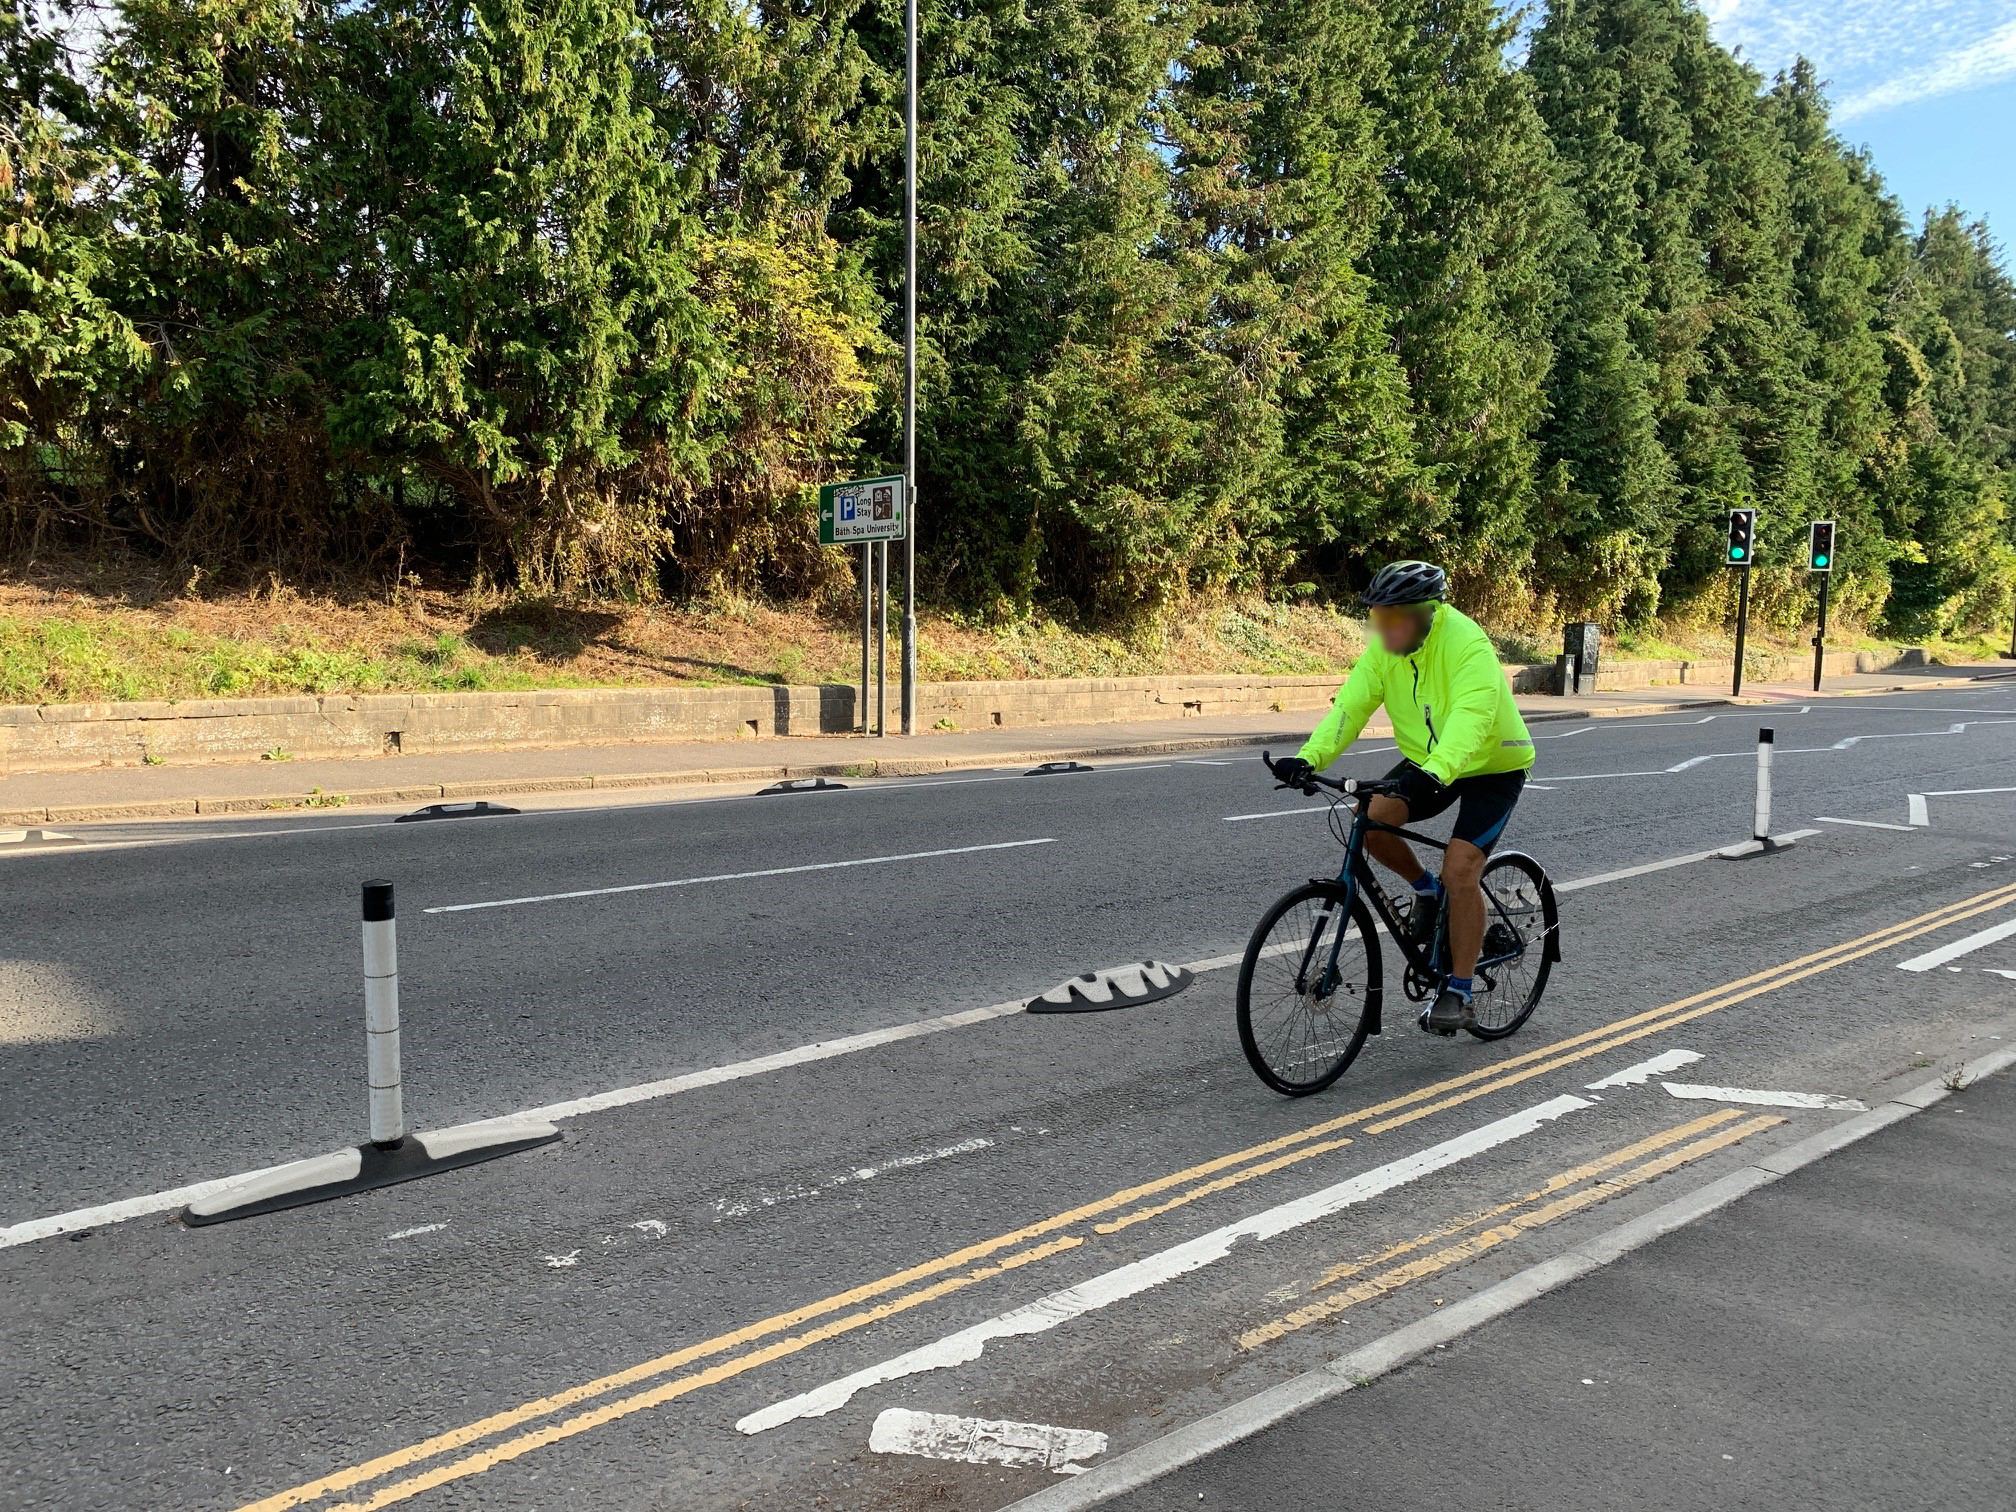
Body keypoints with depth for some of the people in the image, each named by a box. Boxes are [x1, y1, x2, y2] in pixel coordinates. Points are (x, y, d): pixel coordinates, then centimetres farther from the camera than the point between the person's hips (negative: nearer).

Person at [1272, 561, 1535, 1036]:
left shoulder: (1468, 647, -29)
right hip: (1427, 763, 6)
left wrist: (1436, 773, -59)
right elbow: (1351, 704, -18)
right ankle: (1427, 890, 11)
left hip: (1492, 766, -6)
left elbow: (1469, 719, -42)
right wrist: (1309, 758, -33)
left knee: (1459, 869, -20)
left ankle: (1458, 995, -6)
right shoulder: (1384, 649, -10)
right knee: (1369, 820, -18)